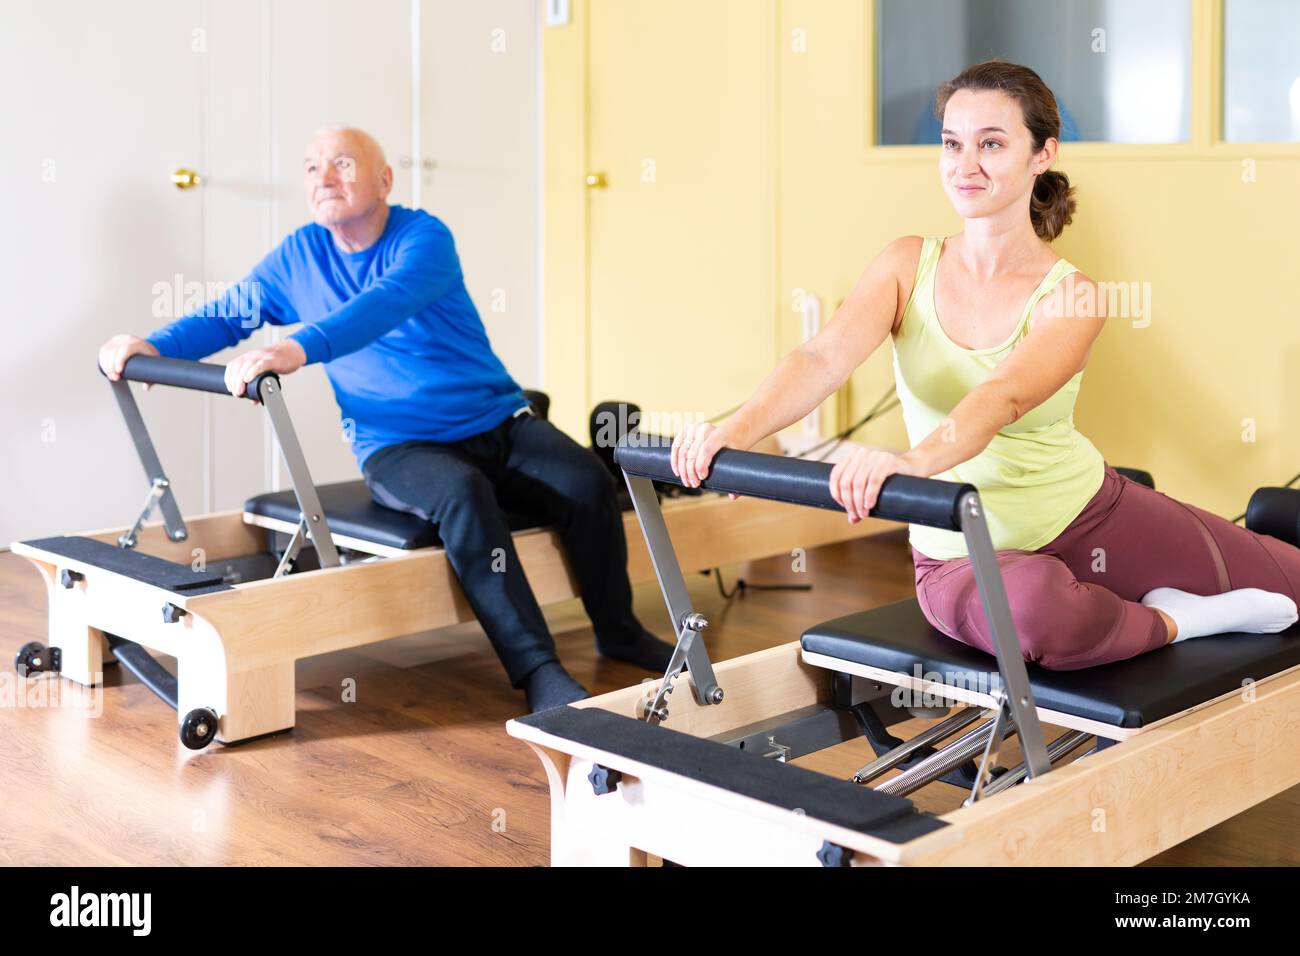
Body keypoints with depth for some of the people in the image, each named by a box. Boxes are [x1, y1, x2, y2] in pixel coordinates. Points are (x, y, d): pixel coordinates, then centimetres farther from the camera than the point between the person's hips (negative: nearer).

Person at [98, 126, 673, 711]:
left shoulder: (423, 237, -10)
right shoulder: (298, 257, 3)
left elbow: (390, 301, -31)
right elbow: (224, 316, 7)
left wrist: (299, 349, -47)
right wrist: (153, 346, -14)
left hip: (497, 423, 0)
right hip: (398, 448, 0)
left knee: (586, 481, -23)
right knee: (463, 495, -33)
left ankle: (618, 630, 3)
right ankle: (537, 672, -31)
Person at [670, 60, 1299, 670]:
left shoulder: (1072, 296, -15)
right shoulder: (909, 265, -7)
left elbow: (1005, 396, -35)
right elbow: (825, 357, -22)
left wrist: (914, 461, -55)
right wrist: (739, 430, -42)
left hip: (1092, 516, 0)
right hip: (965, 555, 0)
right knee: (1034, 608, -38)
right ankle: (1173, 621, -5)